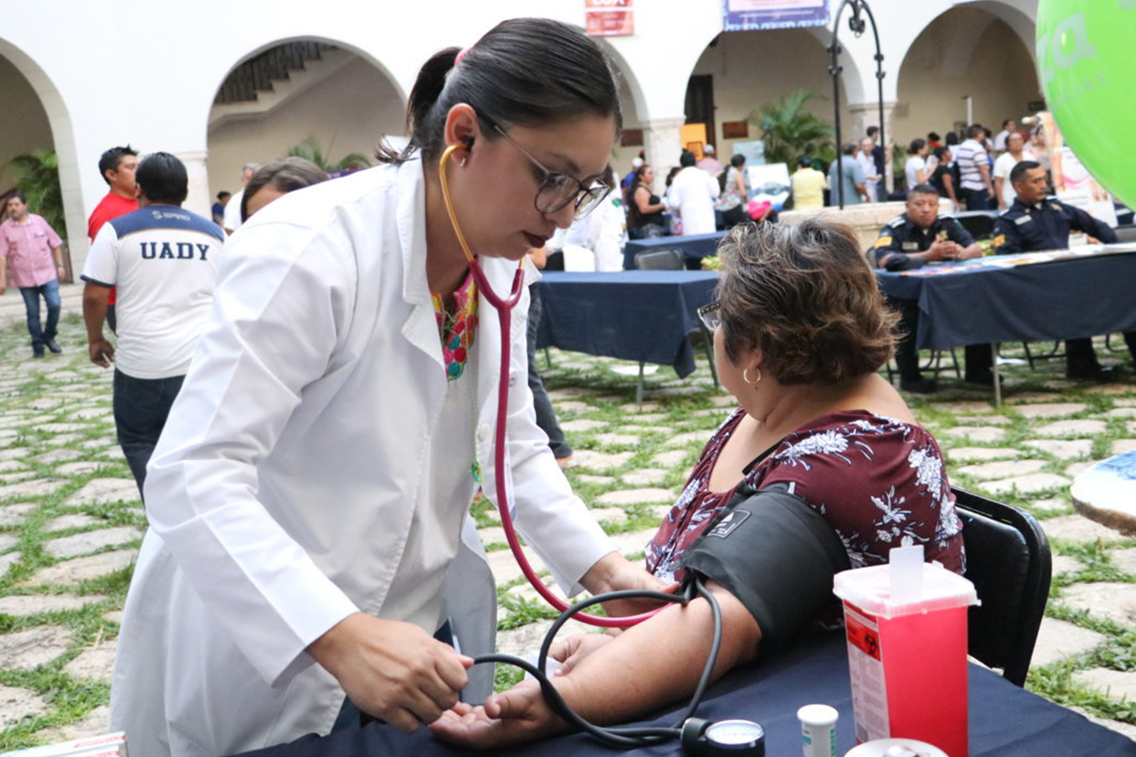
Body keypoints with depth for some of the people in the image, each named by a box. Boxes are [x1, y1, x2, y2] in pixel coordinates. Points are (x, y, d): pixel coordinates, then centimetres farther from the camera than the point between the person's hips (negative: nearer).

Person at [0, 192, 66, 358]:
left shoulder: (39, 221, 2)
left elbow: (55, 244, 9)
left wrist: (60, 265, 5)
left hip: (47, 274, 0)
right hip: (25, 279, 0)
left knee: (55, 305, -10)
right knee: (32, 313, 4)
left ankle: (49, 336, 14)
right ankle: (38, 346, 15)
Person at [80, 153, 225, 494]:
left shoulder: (117, 230, -1)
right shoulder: (214, 233, 10)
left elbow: (94, 295, -4)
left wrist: (95, 338, 12)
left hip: (142, 363, -3)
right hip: (205, 362, 3)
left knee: (139, 440, 13)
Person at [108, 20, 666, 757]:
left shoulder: (501, 268, -1)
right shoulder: (309, 248, -24)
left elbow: (514, 449, 6)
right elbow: (192, 476, -29)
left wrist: (603, 568, -7)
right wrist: (340, 638, -40)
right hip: (263, 658, -6)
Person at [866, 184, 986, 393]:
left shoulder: (947, 224, 9)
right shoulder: (894, 229, -6)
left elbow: (977, 249, 4)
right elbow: (884, 260, -24)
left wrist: (962, 253, -21)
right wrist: (928, 256, -28)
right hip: (906, 296, -4)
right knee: (906, 313, -35)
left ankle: (977, 370, -2)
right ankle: (909, 377, -16)